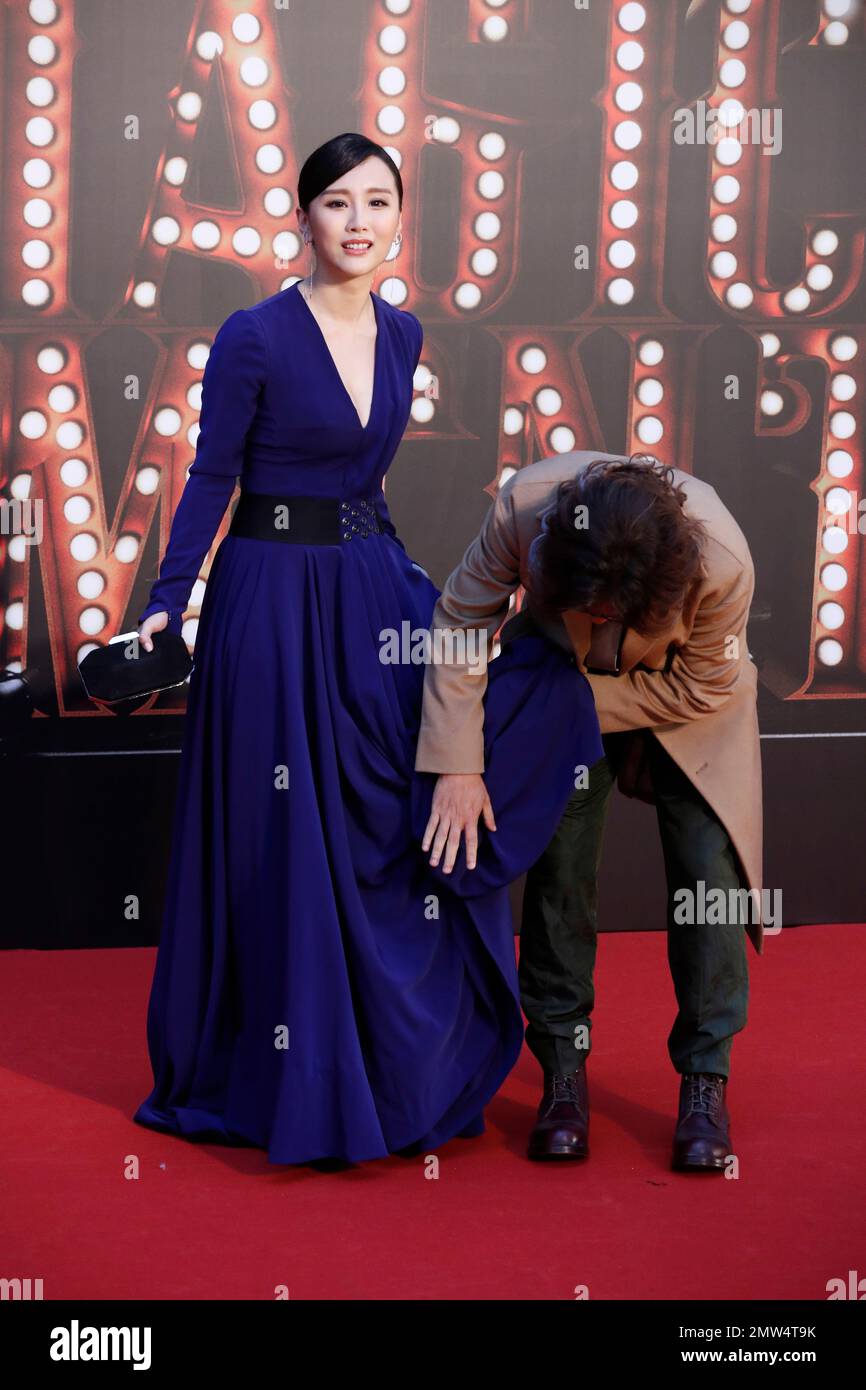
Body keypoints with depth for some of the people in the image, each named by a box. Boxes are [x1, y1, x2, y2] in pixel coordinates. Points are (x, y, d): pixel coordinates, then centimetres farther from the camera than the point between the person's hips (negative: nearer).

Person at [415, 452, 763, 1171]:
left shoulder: (722, 563, -40)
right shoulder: (526, 505, -37)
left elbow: (704, 689, -20)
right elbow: (459, 623, -21)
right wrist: (458, 765, -25)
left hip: (687, 702, -1)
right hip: (567, 684, 1)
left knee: (710, 872, -10)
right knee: (559, 863, -4)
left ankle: (705, 1082, 2)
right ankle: (564, 1071, 9)